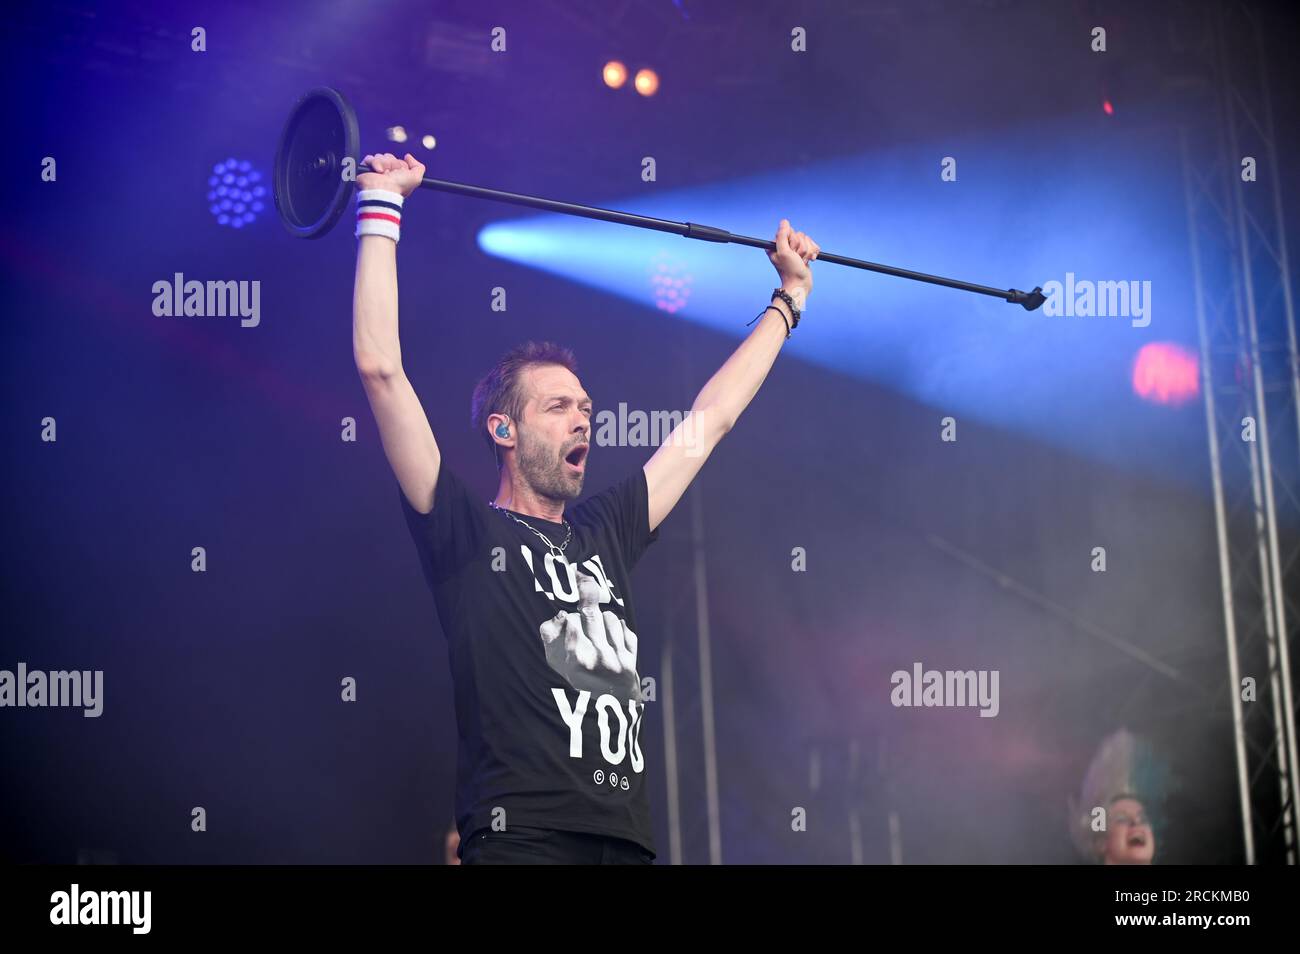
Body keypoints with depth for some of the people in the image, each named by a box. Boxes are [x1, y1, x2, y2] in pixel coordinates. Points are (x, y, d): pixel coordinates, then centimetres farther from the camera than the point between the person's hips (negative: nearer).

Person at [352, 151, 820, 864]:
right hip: (522, 835, -6)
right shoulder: (465, 532, 3)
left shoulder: (606, 534, 19)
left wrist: (789, 297, 34)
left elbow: (709, 417, 27)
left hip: (627, 838, 6)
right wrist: (380, 211, 0)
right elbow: (380, 367, -4)